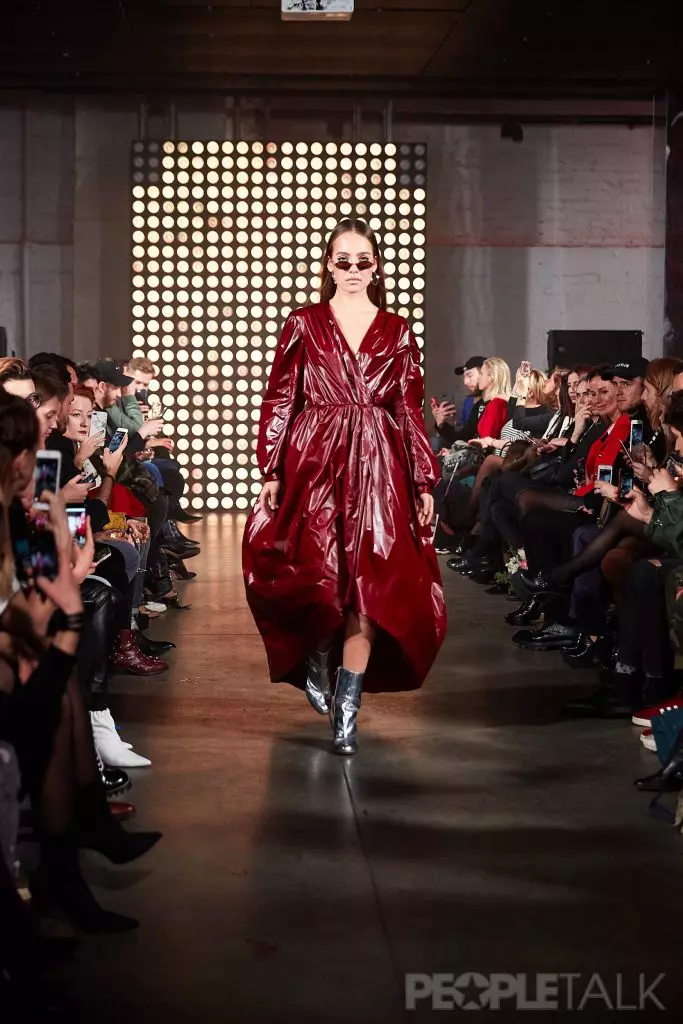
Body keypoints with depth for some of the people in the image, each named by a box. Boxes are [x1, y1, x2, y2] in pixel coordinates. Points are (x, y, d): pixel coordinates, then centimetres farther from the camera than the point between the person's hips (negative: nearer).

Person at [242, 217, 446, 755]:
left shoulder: (397, 332, 10)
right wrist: (272, 473, -6)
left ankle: (347, 708, 5)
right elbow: (278, 402, 2)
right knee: (313, 581, -10)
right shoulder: (303, 325, 5)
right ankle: (315, 657, 24)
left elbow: (412, 412, 9)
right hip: (313, 467, -1)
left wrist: (425, 484, 5)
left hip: (378, 469, 1)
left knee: (368, 586, -4)